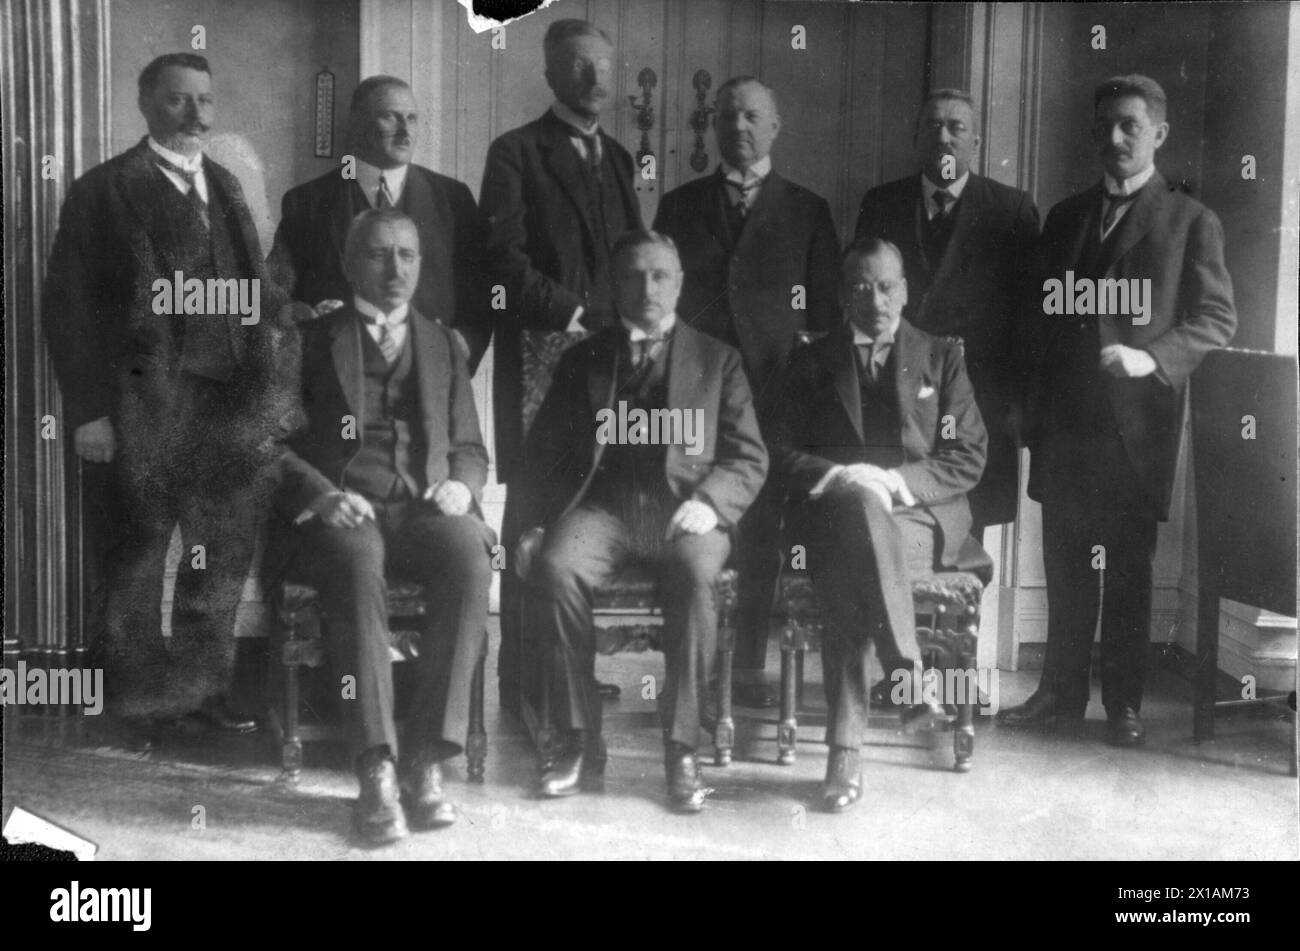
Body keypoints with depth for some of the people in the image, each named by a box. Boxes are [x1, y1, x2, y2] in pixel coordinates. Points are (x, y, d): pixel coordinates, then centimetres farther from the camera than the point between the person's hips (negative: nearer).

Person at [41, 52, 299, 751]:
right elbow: (69, 307, -6)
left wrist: (271, 378, 0)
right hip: (145, 405, -5)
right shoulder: (103, 192, -3)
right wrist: (88, 410, -12)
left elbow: (253, 293, 13)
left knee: (224, 554, 11)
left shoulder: (224, 187, 14)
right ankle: (139, 706, 18)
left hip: (229, 399, 5)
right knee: (139, 558, 5)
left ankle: (200, 690, 25)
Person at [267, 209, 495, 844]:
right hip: (337, 511, -2)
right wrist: (320, 493, -14)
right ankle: (376, 772, -38)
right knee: (356, 561, -38)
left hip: (424, 507, 2)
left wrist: (461, 485, -3)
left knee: (470, 552, -33)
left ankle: (427, 758, -30)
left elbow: (469, 449, 21)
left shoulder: (443, 346, 24)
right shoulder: (310, 341, 15)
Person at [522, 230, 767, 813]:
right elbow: (543, 451, 16)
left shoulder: (717, 360, 18)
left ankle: (681, 748, -22)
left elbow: (748, 457, 10)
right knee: (553, 569, -31)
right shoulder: (583, 359, 21)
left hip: (684, 506, -1)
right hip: (602, 503, 1)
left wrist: (709, 502, -10)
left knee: (694, 576, -35)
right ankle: (581, 740, -18)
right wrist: (559, 511, -4)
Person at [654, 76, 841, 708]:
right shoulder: (680, 206, 14)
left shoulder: (807, 212, 11)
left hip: (773, 392, 0)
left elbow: (826, 311, 9)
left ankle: (749, 668, 9)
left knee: (761, 533, 1)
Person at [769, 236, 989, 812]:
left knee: (849, 580, -35)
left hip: (921, 516, -1)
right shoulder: (811, 364, 17)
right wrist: (839, 477, -12)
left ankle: (846, 749, -33)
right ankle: (909, 674, -37)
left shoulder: (941, 358, 16)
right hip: (831, 513, 1)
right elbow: (783, 457, 8)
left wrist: (895, 481, -10)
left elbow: (967, 460, 7)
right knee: (858, 506, -37)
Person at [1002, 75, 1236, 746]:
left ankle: (1123, 704, 12)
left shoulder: (1190, 221, 3)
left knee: (1130, 570, 2)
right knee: (1065, 565, 8)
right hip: (1064, 419, 4)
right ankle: (1060, 694, 17)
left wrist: (1152, 356, -17)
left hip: (1137, 420, -4)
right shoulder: (1065, 217, 15)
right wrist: (1031, 407, 8)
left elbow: (1217, 319, -1)